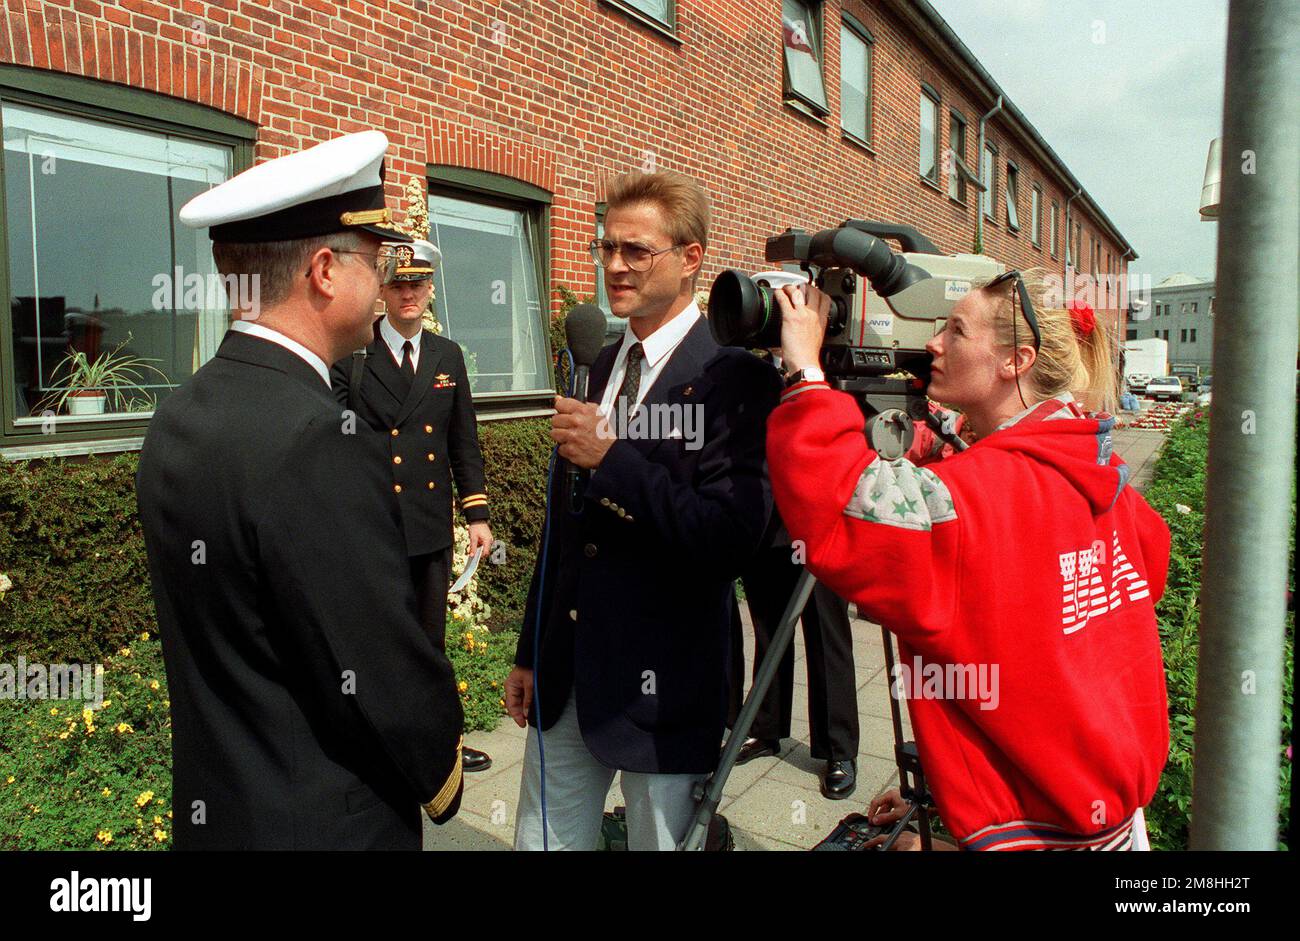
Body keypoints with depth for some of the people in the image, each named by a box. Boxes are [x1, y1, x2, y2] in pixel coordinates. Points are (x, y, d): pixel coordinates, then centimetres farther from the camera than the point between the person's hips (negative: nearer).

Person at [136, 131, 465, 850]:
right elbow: (388, 683, -24)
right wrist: (442, 778, -5)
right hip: (320, 822, -8)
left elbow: (225, 636, 7)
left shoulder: (176, 419, -1)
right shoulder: (313, 441, -28)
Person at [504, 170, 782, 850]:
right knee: (543, 837, 18)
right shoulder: (601, 368, 8)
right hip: (568, 672, 7)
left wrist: (610, 458, -23)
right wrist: (531, 654, 17)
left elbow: (731, 538, -24)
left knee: (659, 838, 13)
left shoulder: (734, 379, -14)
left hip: (664, 682, -6)